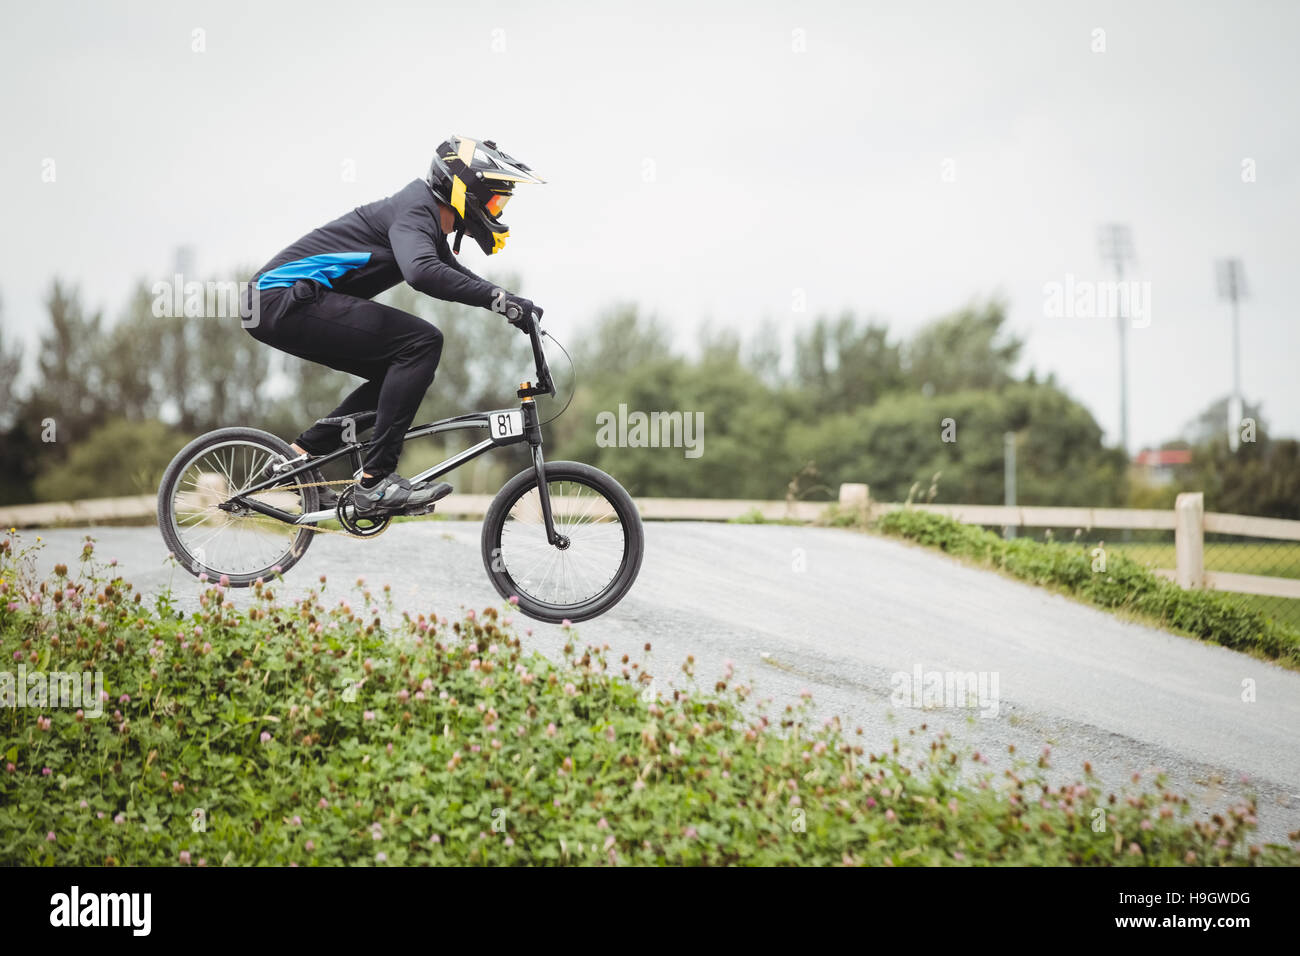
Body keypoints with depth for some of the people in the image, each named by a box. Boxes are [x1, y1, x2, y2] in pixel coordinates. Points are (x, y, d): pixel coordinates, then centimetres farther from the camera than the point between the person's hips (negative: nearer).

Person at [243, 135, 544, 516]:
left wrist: (516, 306, 16)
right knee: (421, 342, -18)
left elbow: (459, 278, 31)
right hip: (284, 300, -11)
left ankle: (301, 456, 16)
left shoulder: (432, 226, 17)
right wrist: (499, 298, -34)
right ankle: (375, 482, -20)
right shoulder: (414, 211, -14)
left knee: (406, 371, 14)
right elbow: (422, 273, -35)